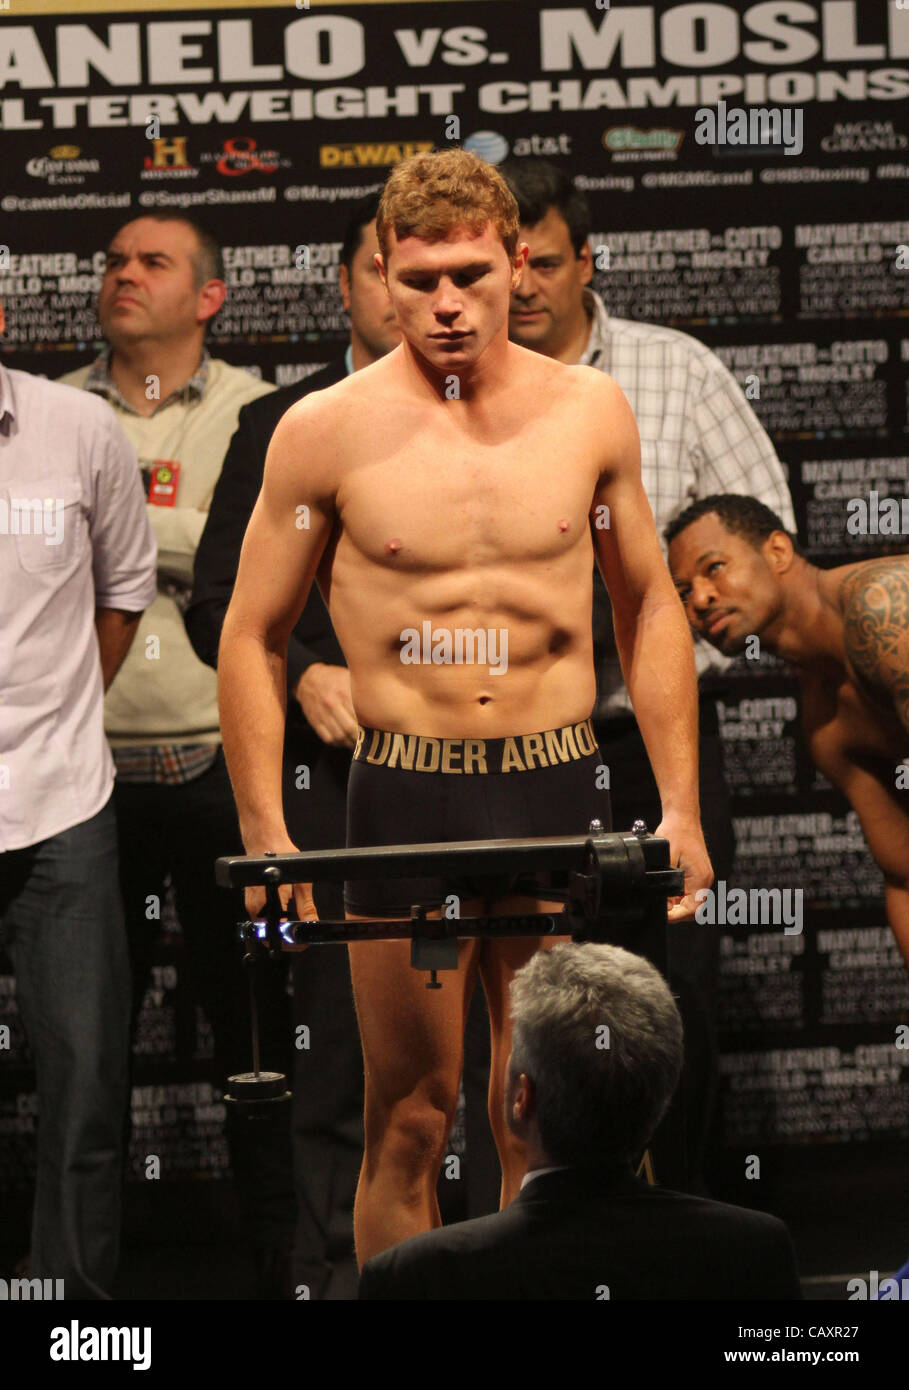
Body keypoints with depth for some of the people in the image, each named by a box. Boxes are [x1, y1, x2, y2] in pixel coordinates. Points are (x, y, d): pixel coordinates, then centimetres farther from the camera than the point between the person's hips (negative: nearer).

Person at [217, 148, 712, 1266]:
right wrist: (264, 837, -4)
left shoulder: (588, 412, 5)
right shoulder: (326, 431, -2)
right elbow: (252, 636, 4)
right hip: (405, 796, -2)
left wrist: (679, 805, 8)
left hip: (560, 793, 2)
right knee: (409, 1122, 3)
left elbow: (649, 607, 14)